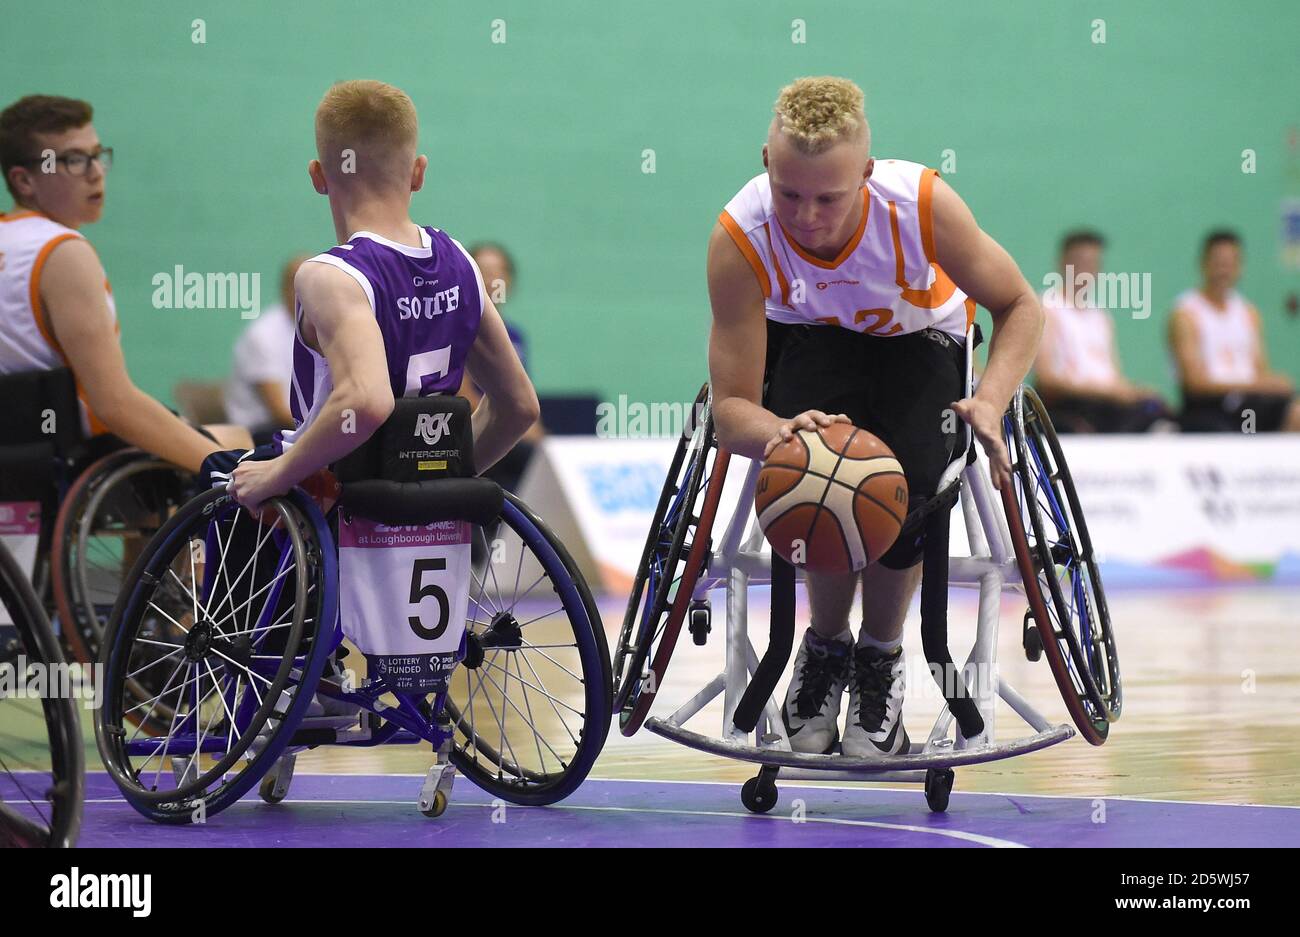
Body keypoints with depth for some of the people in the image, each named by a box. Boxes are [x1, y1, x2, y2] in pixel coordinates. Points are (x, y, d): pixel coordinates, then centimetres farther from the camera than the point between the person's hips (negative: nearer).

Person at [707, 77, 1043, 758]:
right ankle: (826, 645, -1)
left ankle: (880, 656, 3)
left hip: (918, 338, 0)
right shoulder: (741, 235, -33)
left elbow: (1019, 307, -16)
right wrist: (778, 433, -55)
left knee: (908, 480, -27)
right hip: (808, 340, 0)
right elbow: (730, 408, -31)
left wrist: (988, 404, -35)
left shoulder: (923, 204, -34)